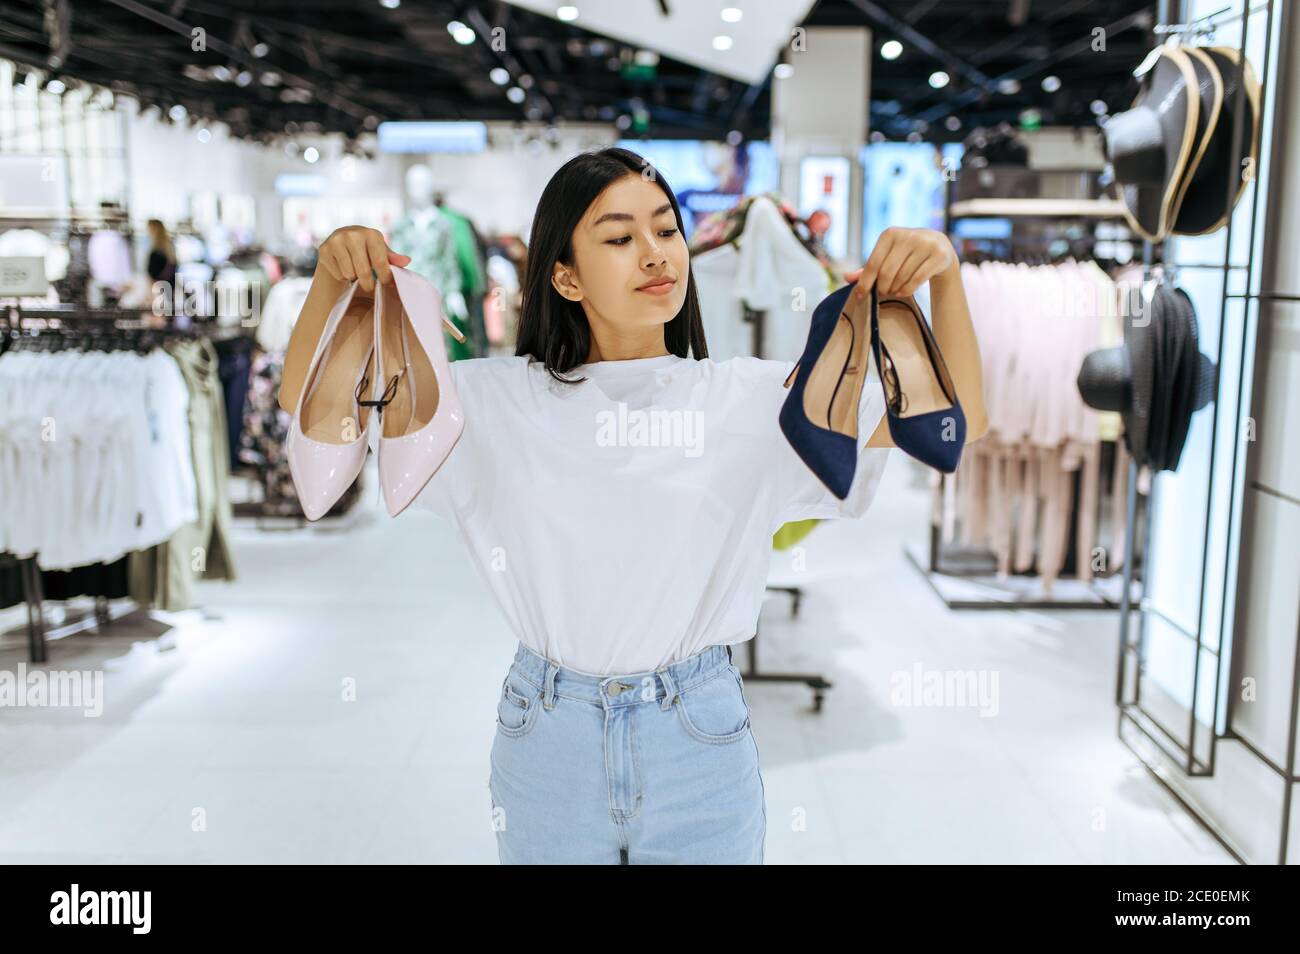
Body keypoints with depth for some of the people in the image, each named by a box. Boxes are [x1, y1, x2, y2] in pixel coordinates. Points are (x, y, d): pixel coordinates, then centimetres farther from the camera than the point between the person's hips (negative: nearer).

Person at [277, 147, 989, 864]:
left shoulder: (752, 397, -4)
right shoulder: (500, 399, -3)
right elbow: (306, 399, 1)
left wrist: (943, 274, -22)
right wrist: (333, 277, -16)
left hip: (701, 740, 0)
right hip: (547, 736, 1)